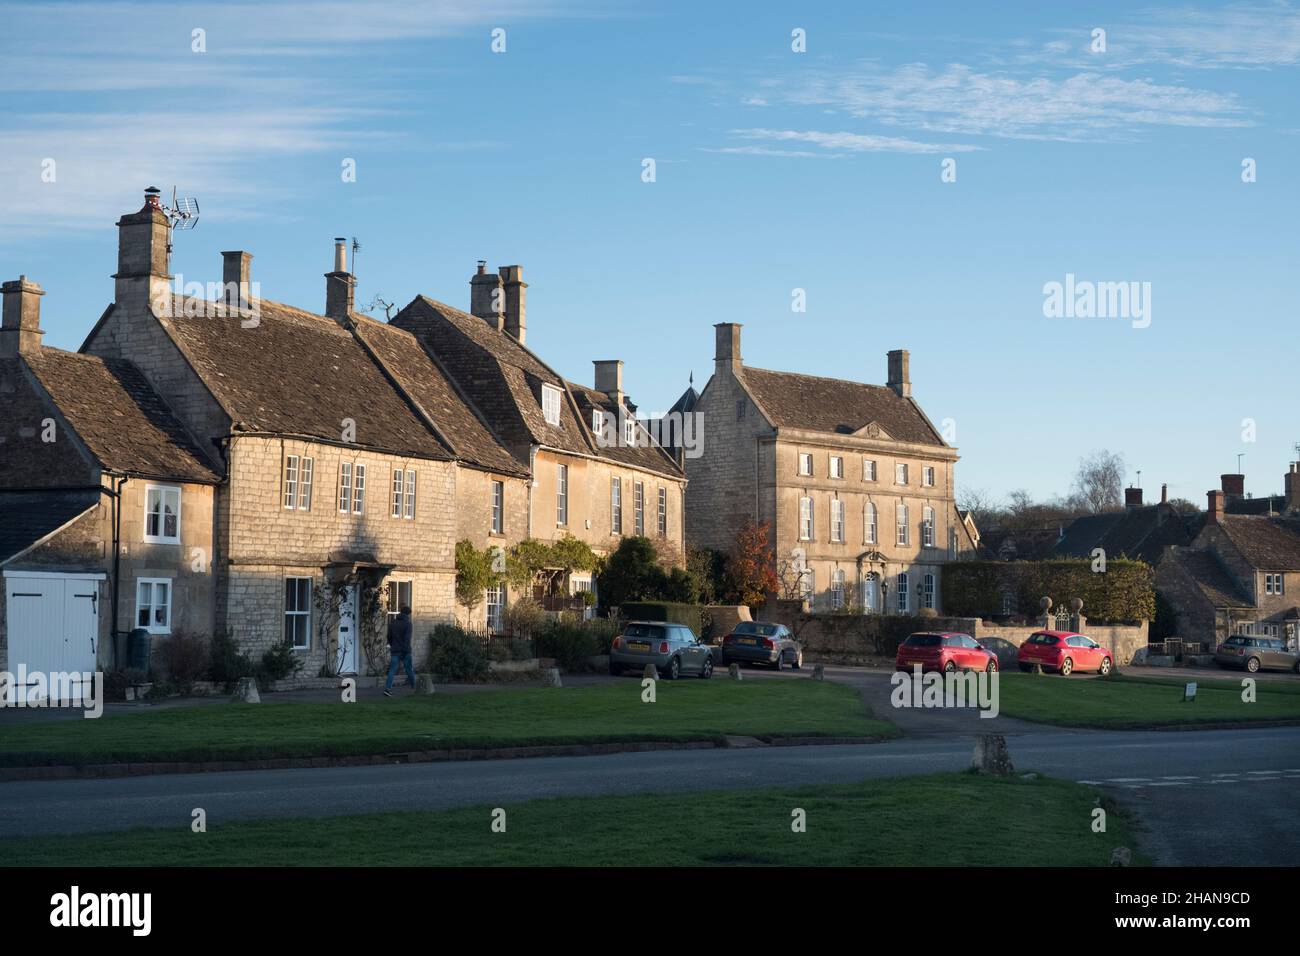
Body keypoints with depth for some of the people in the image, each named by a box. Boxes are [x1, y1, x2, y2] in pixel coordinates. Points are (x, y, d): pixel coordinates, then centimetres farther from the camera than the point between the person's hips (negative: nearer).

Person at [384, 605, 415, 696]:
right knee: (409, 669, 14)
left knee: (392, 670, -2)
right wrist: (405, 651, -21)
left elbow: (389, 637, 15)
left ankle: (387, 688, -19)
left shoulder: (392, 623, 7)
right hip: (405, 651, -3)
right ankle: (414, 687, 32)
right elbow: (407, 639, -18)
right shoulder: (407, 623, -9)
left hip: (395, 651, 3)